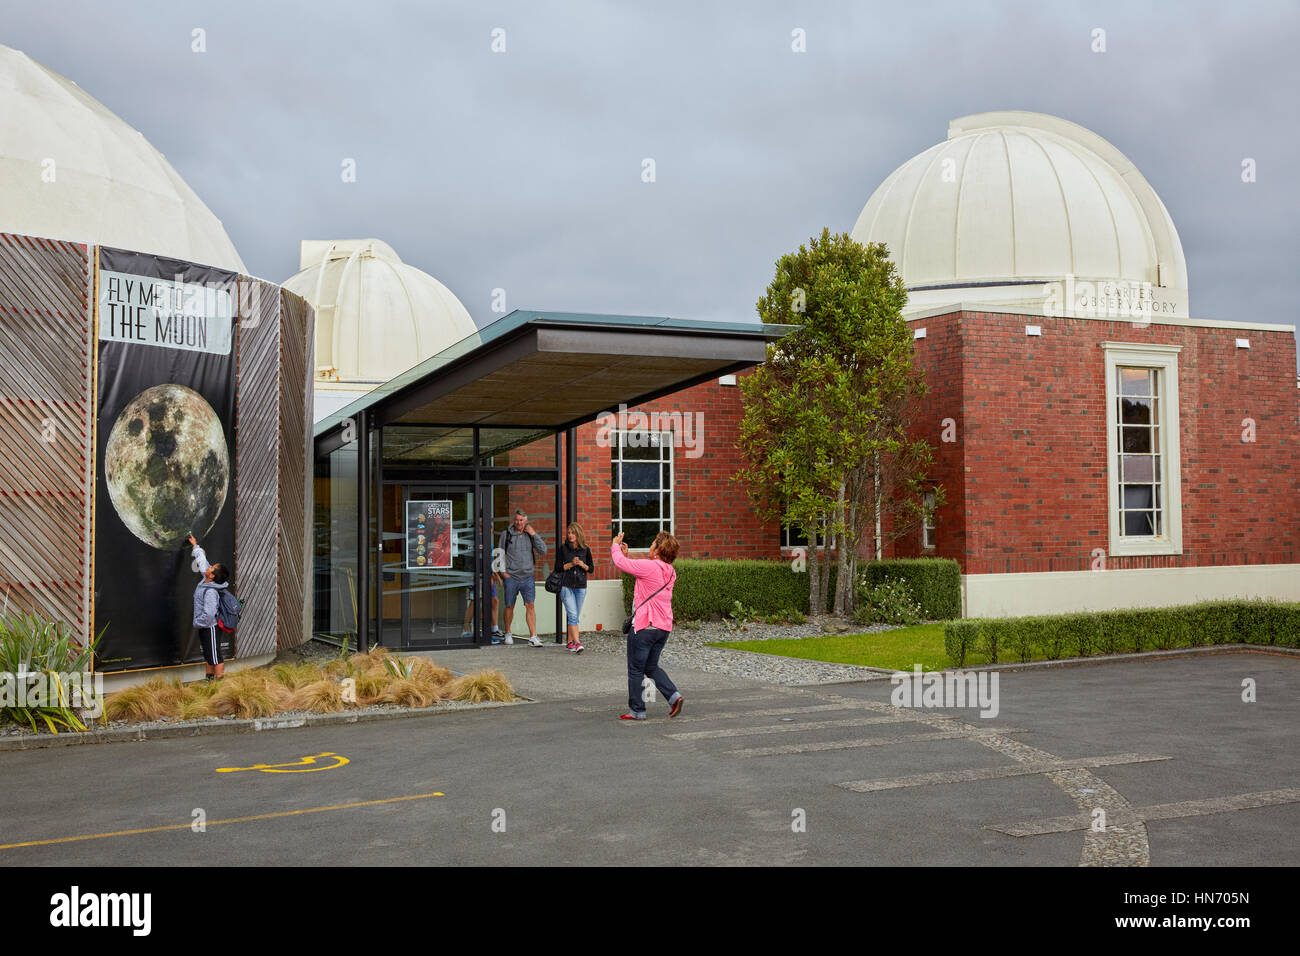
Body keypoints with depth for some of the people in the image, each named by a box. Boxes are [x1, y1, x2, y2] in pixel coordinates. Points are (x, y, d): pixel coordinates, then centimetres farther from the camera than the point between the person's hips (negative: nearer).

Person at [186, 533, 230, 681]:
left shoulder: (211, 592, -27)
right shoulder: (206, 580, 0)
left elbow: (209, 615, -29)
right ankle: (209, 678, 30)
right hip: (204, 628, 10)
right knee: (208, 656, 19)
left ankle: (220, 680, 0)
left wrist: (197, 623, -13)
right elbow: (202, 561, 16)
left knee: (215, 657, -4)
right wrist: (195, 546, 25)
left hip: (210, 628, -10)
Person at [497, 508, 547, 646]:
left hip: (527, 577, 1)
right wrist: (503, 571, -1)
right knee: (510, 606, 7)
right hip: (511, 577, -1)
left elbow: (543, 550, 0)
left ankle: (533, 637, -9)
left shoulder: (530, 535, 7)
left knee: (530, 605, -8)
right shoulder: (506, 534, 3)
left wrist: (534, 534, -6)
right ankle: (508, 634, 25)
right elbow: (500, 553, 7)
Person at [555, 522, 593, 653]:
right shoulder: (562, 548, 1)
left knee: (575, 616, 8)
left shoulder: (585, 550, 6)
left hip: (581, 586, 3)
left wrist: (582, 564, -11)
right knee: (572, 614, -13)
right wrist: (571, 564, -13)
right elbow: (558, 567, -1)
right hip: (567, 586, -3)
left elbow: (591, 569, 9)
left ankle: (570, 642, 20)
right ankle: (577, 643, -19)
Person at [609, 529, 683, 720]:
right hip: (664, 627, 8)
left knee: (636, 670, 5)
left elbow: (621, 563, -9)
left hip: (645, 625, -8)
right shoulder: (670, 571, 9)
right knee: (651, 666, 21)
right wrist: (625, 554, 23)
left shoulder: (649, 566, -17)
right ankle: (674, 695, 5)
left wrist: (616, 546, 9)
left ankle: (637, 710, 11)